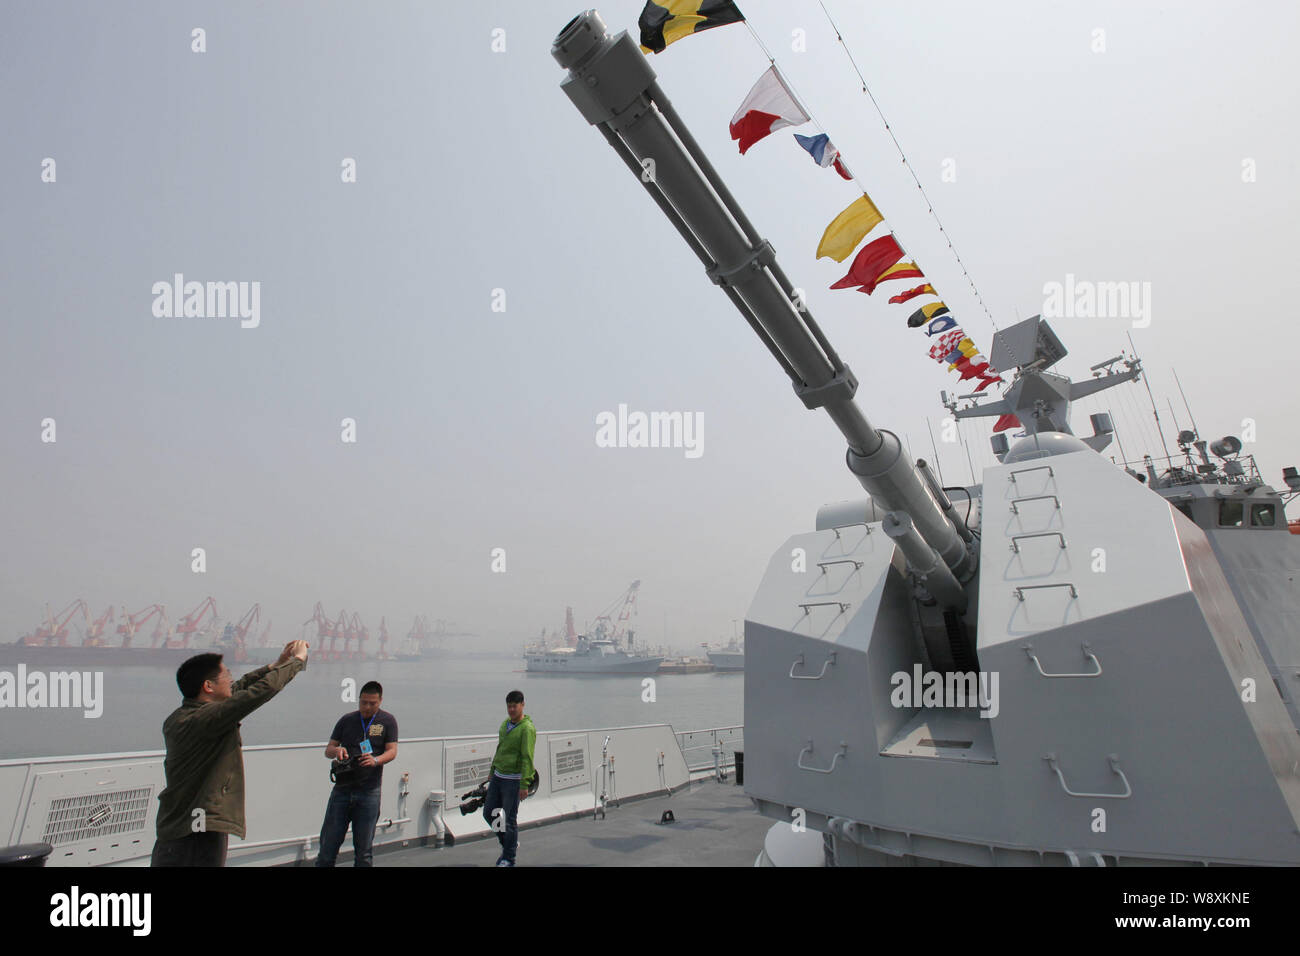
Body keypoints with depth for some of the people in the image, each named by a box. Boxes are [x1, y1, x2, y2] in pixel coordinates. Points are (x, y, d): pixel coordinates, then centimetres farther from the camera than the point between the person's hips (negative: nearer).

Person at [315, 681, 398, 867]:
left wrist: (375, 760, -22)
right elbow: (328, 750, 12)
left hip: (369, 792, -2)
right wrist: (336, 750, -12)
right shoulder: (347, 720, 11)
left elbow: (392, 751, -1)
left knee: (363, 850, 4)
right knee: (329, 842, 3)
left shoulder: (387, 721, 5)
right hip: (342, 789, 2)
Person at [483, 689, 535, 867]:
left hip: (513, 780, -8)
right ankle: (508, 843, 31)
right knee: (489, 813, 11)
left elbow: (527, 758, -18)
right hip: (497, 777, 8)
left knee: (510, 819, 0)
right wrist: (492, 772, 22)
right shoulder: (505, 724, 10)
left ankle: (508, 858, 14)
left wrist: (525, 785, -20)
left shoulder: (527, 728, -14)